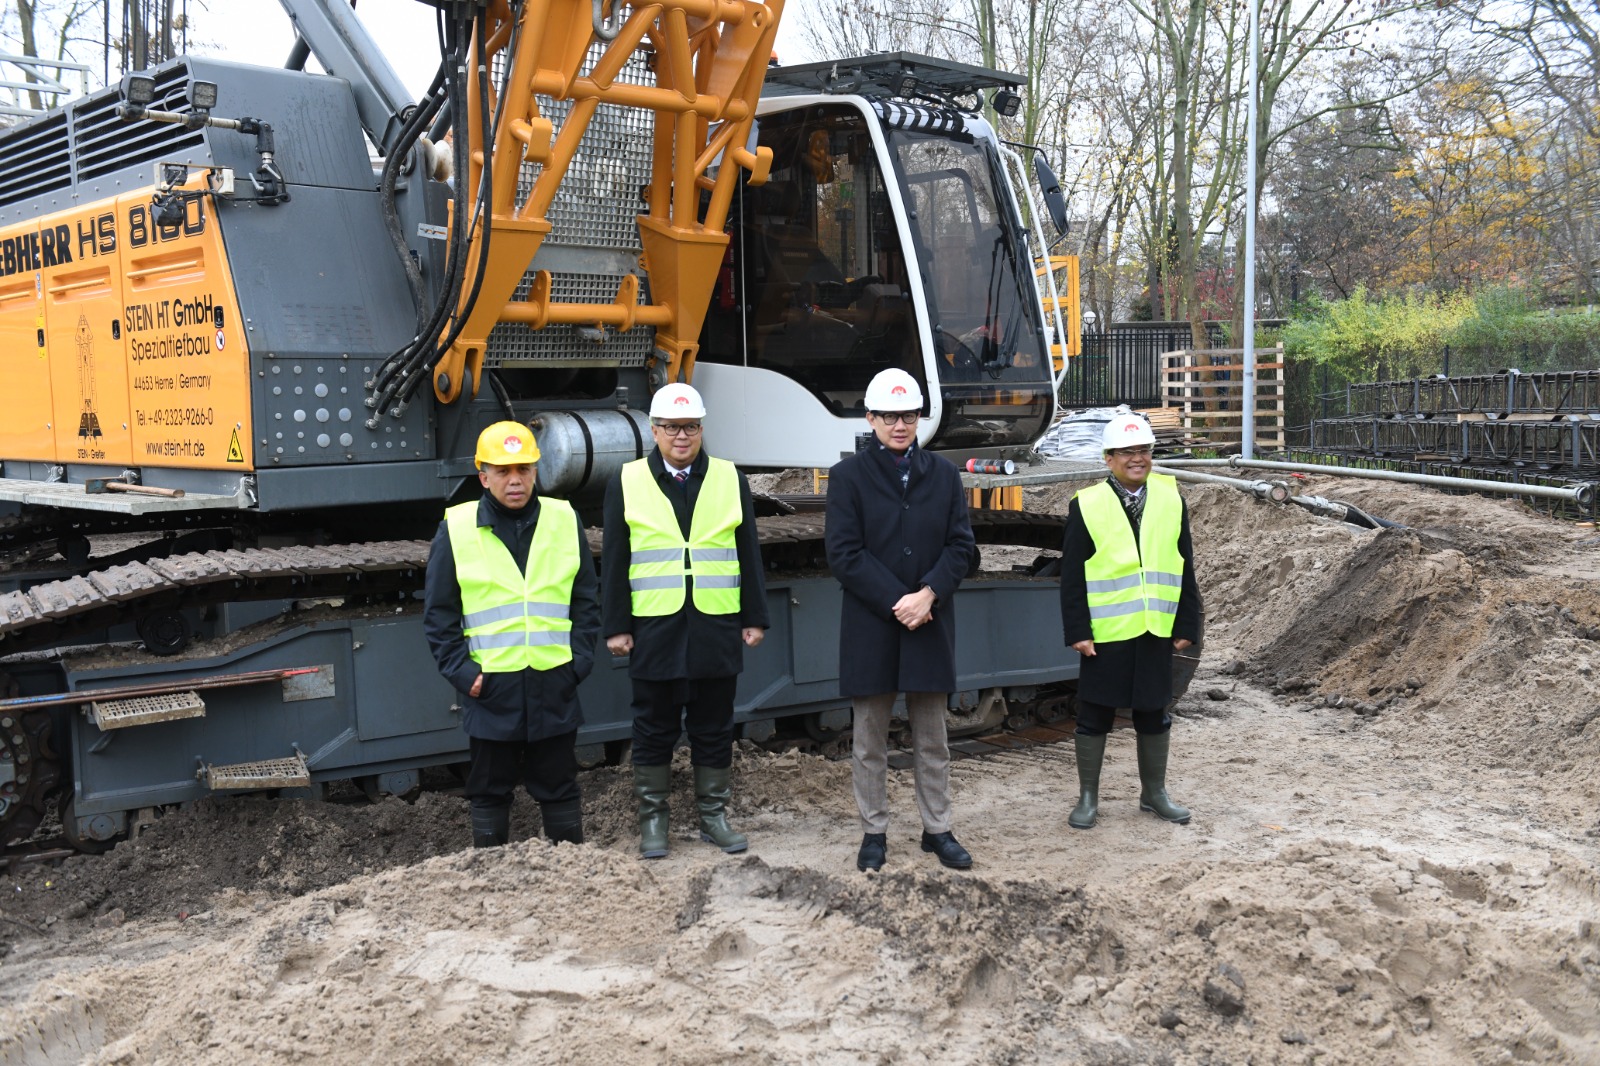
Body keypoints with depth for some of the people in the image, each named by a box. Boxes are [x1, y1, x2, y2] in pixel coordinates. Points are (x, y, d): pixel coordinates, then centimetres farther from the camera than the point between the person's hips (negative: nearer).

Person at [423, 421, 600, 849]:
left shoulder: (564, 521, 4)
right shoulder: (456, 529, -2)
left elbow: (586, 600, 9)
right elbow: (438, 613, 2)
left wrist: (578, 661, 0)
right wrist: (461, 671, -6)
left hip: (554, 684, 1)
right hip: (490, 688, -1)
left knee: (559, 787, 11)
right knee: (490, 792, 10)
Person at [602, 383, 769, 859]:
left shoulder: (730, 479, 8)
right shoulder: (627, 482, 4)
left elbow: (749, 555, 9)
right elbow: (614, 561, 3)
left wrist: (754, 618, 5)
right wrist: (616, 626, -2)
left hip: (717, 629, 1)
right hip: (654, 631, -1)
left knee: (714, 729, 9)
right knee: (654, 730, 7)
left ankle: (713, 815, 21)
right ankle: (653, 817, 19)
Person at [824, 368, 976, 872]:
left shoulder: (942, 474, 7)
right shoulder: (848, 476, -1)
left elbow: (960, 546, 2)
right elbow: (844, 553, -8)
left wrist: (927, 595, -14)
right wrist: (896, 603, -14)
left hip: (930, 622, 2)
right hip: (870, 625, -2)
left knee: (932, 737, 10)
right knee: (870, 739, 6)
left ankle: (937, 829, 21)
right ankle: (874, 833, 17)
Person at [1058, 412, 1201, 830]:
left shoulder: (1171, 499, 5)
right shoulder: (1086, 505, -4)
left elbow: (1184, 568, 7)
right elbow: (1072, 576, -4)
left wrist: (1187, 625, 3)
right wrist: (1077, 631, -10)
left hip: (1156, 630, 3)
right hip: (1105, 633, -3)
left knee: (1154, 714, 14)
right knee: (1094, 716, 7)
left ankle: (1154, 792, 30)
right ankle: (1088, 797, 20)